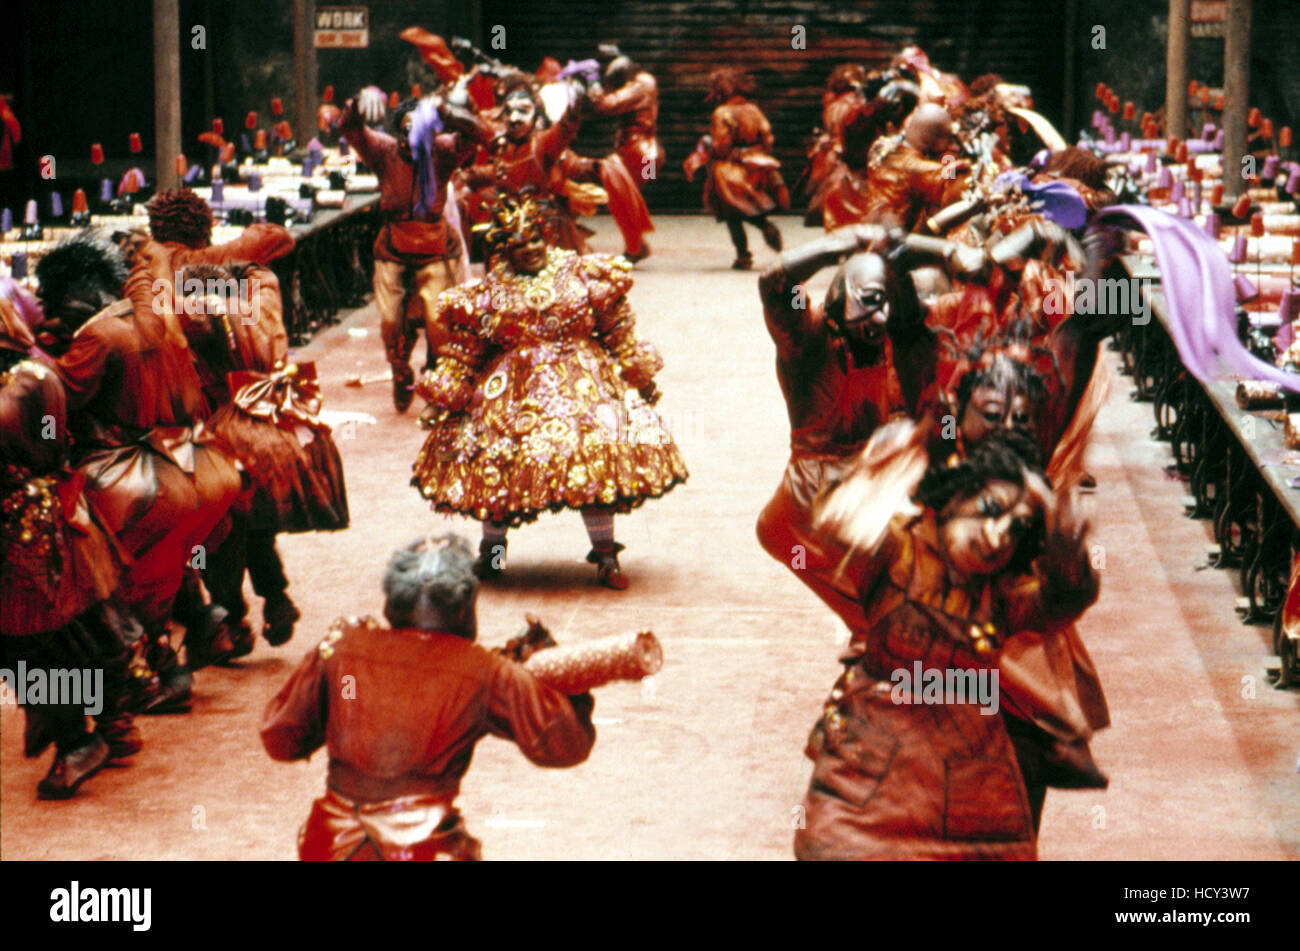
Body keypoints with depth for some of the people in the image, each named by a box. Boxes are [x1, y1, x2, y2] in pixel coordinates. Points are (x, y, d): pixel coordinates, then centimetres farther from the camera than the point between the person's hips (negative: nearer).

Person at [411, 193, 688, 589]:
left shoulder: (581, 275, 5)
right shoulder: (490, 291, 5)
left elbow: (618, 332, 10)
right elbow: (462, 354, 9)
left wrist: (638, 375, 10)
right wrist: (446, 399, 5)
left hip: (582, 384, 0)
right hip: (513, 391, 0)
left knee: (596, 460, -9)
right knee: (499, 466, -1)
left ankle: (605, 556, 2)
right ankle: (492, 549, 22)